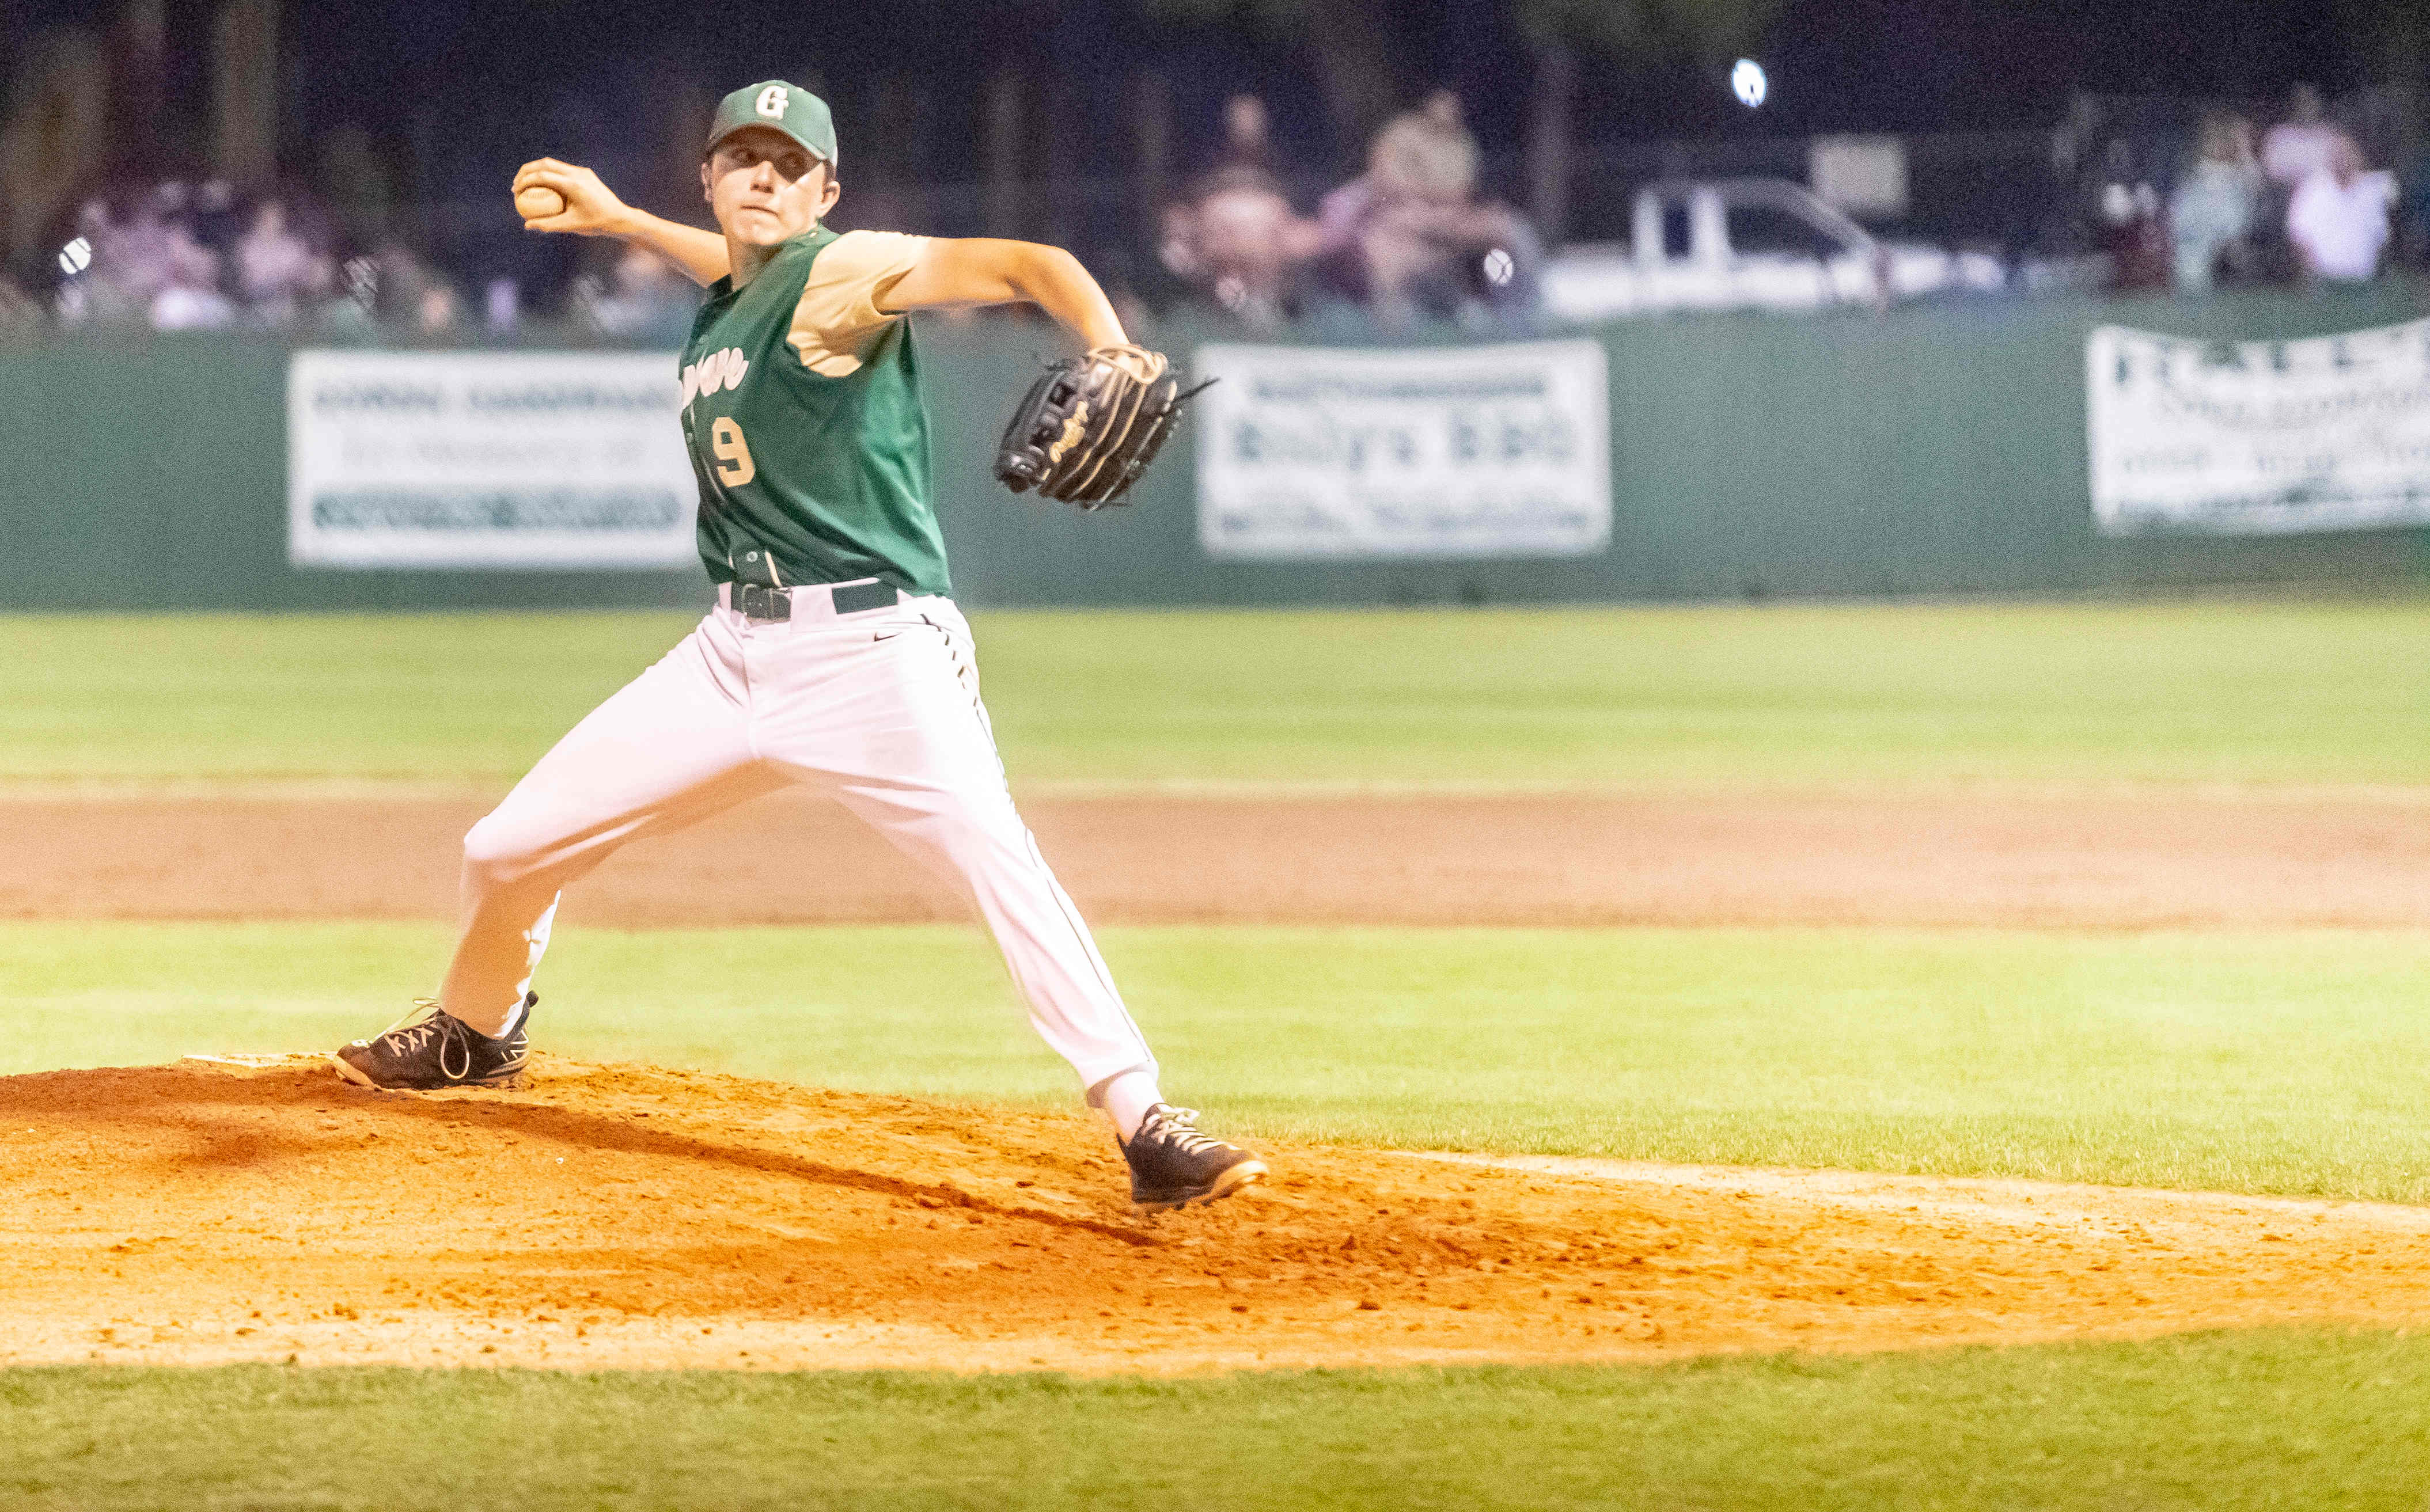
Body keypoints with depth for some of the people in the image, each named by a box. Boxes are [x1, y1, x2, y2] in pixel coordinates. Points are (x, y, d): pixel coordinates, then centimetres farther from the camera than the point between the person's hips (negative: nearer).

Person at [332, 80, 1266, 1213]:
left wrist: (1110, 354, -40)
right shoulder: (722, 305, 14)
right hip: (734, 652, 8)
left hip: (872, 651, -7)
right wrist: (617, 220, 38)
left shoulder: (840, 274, -8)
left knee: (1000, 866, -26)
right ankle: (476, 1035, 40)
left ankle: (1146, 1131, -26)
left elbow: (1027, 266, -22)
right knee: (506, 852, 11)